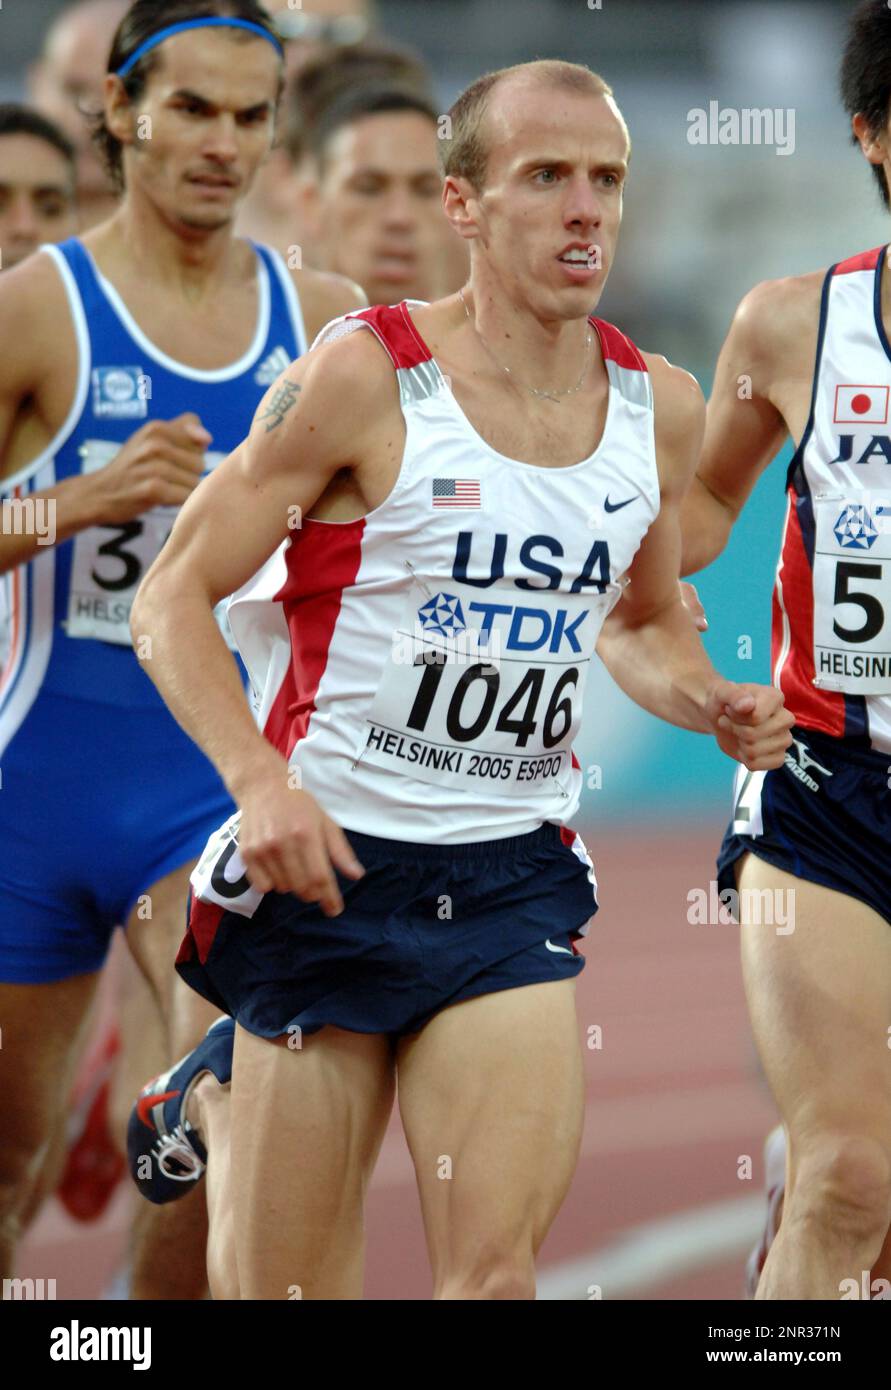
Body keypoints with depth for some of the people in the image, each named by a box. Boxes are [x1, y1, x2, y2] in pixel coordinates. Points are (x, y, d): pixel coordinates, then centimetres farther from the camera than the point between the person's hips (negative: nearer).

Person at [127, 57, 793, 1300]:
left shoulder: (658, 408, 5)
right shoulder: (364, 378, -10)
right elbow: (172, 603, -8)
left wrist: (709, 706, 2)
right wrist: (260, 781, -23)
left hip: (513, 874, 3)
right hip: (326, 865, -3)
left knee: (493, 1272, -16)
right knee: (293, 1288, 6)